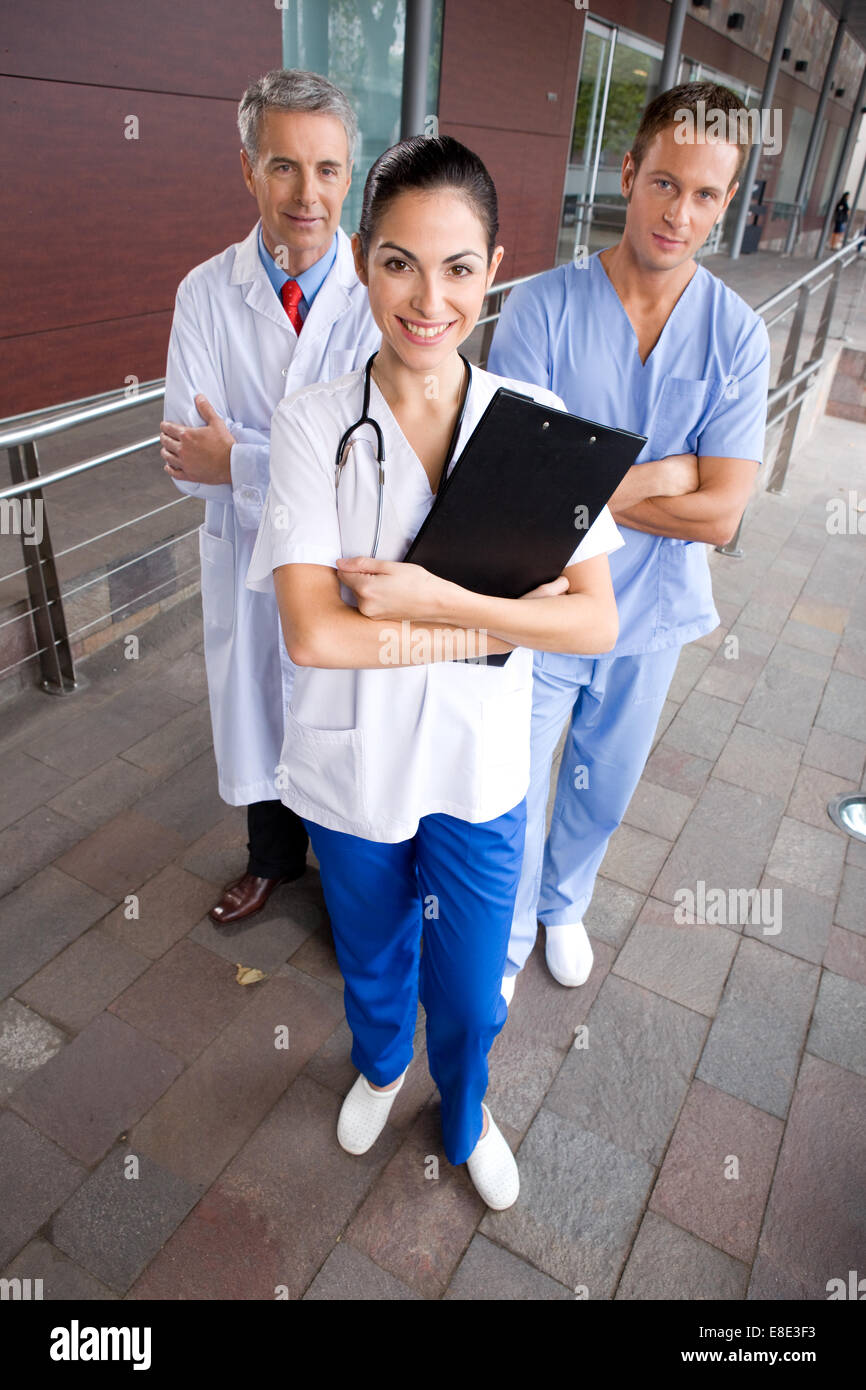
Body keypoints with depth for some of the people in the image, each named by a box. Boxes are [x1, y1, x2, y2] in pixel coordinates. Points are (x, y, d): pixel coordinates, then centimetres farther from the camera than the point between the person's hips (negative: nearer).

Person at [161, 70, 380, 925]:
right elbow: (187, 459, -15)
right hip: (247, 555, 3)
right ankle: (274, 856, 50)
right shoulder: (205, 293, -6)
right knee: (256, 709, 21)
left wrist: (241, 461, -22)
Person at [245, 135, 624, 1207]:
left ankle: (466, 1116, 55)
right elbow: (311, 633, -23)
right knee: (373, 962, 26)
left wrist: (435, 598, -25)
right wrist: (502, 624, -22)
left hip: (479, 767, 1)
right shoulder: (311, 424, -14)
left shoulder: (537, 422, -10)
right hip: (351, 764, 0)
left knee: (470, 992, 19)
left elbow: (597, 623, -14)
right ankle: (379, 1067, 62)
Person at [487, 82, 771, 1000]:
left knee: (603, 790, 22)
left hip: (651, 615, 3)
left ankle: (564, 903, 52)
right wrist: (663, 472, -18)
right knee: (513, 802, 10)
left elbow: (718, 515, -15)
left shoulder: (737, 336, -6)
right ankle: (505, 939, 40)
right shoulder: (541, 307, -12)